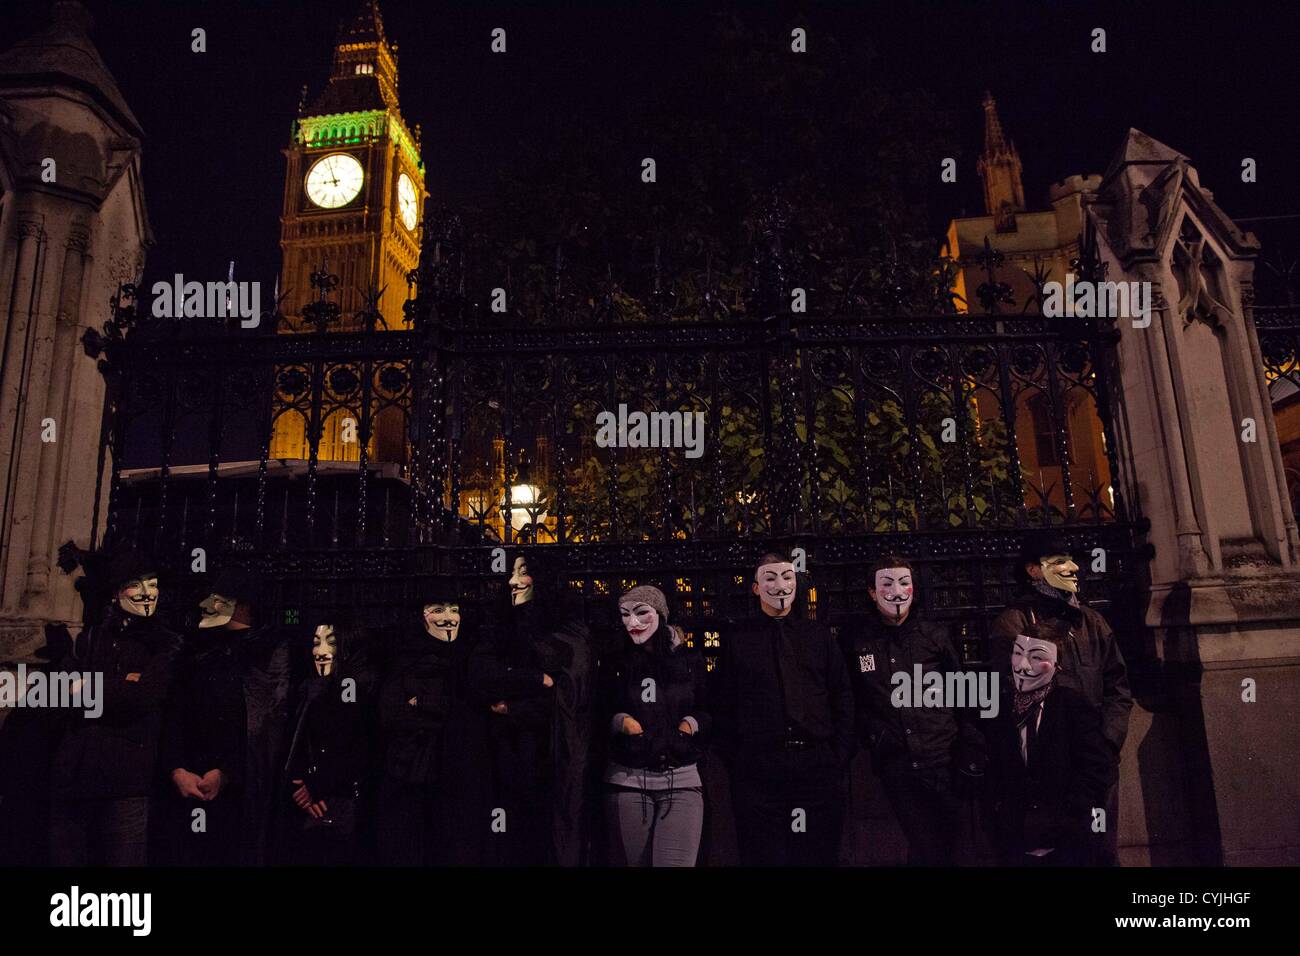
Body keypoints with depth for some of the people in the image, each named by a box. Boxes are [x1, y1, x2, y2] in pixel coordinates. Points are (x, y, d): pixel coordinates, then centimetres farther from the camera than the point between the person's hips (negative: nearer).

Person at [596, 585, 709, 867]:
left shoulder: (691, 661, 5)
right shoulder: (614, 663, 5)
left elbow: (710, 712, 12)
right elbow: (599, 716, 9)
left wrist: (693, 723, -9)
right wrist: (620, 721, -11)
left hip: (681, 780, 0)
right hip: (627, 780, 1)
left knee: (676, 863, -8)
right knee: (630, 862, 8)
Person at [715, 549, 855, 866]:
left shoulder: (819, 635, 12)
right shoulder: (737, 640, 6)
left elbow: (843, 698, 10)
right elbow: (724, 707, 4)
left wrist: (840, 757, 2)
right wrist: (735, 762, -2)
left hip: (819, 766, 2)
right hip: (757, 772, -2)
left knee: (819, 855, 8)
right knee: (762, 856, 4)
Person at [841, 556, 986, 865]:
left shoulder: (936, 636, 2)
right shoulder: (856, 642, 1)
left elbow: (965, 699, 4)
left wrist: (971, 759, -1)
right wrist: (869, 733, -2)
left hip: (944, 761, 1)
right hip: (896, 766, 0)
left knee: (948, 845, 9)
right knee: (926, 849, 5)